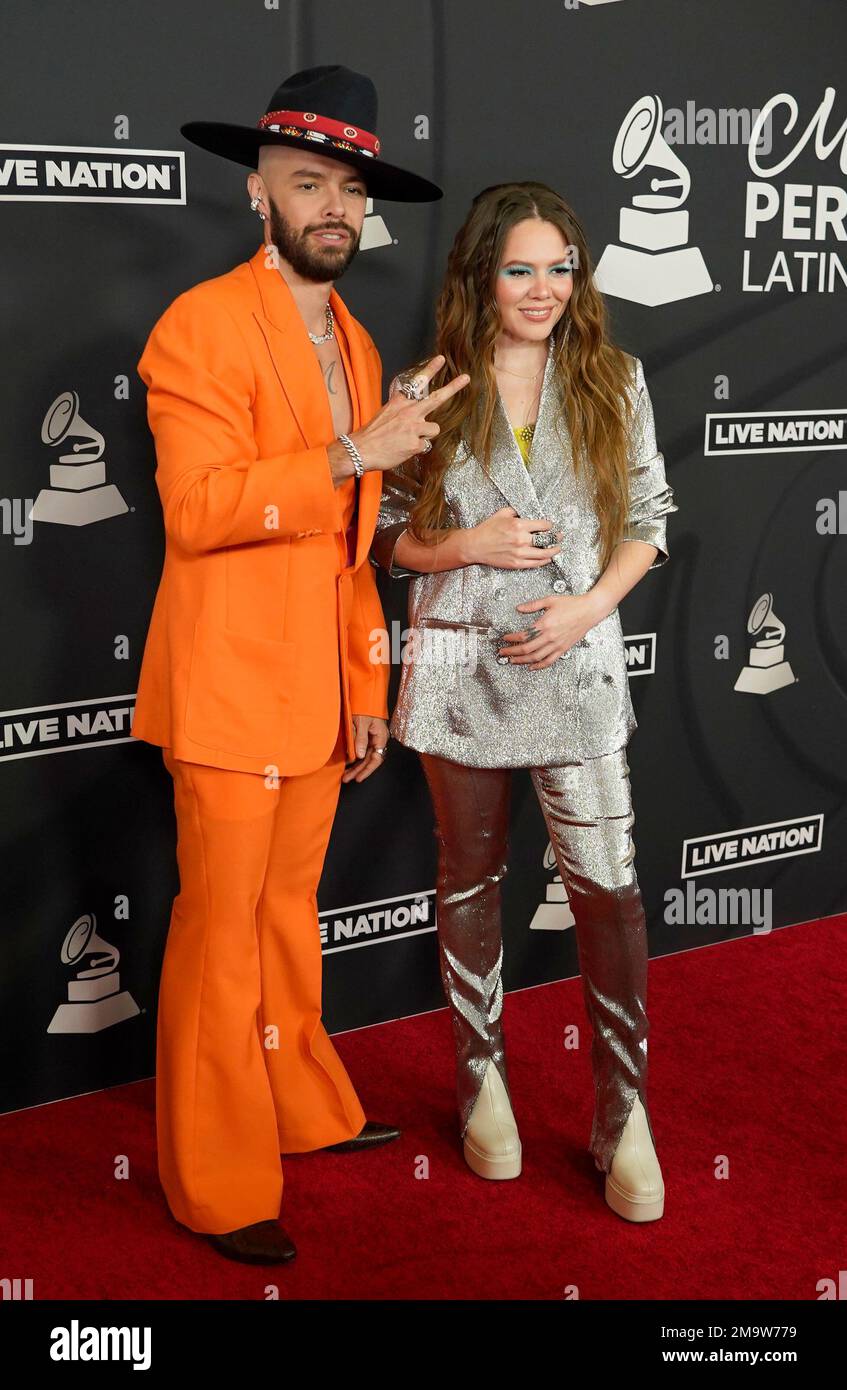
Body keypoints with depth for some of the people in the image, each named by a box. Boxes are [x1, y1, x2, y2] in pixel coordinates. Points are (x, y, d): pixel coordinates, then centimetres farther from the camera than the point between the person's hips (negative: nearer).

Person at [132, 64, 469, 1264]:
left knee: (290, 914, 19)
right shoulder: (202, 323, -10)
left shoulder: (353, 340, 15)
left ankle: (304, 1109, 34)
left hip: (321, 694, 7)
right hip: (229, 692, -7)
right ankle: (217, 1187, 13)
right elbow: (197, 508, -22)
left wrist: (368, 688, 15)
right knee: (221, 936, 1)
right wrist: (356, 454, -26)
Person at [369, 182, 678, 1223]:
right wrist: (470, 546, -14)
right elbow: (388, 538, 4)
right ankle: (481, 1077, 29)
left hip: (576, 665, 0)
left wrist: (589, 603, -10)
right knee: (471, 878, 12)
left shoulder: (613, 383, 3)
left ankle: (624, 1113, 11)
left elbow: (646, 520, 6)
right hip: (461, 665, 0)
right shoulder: (425, 391, 0)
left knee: (606, 885, -3)